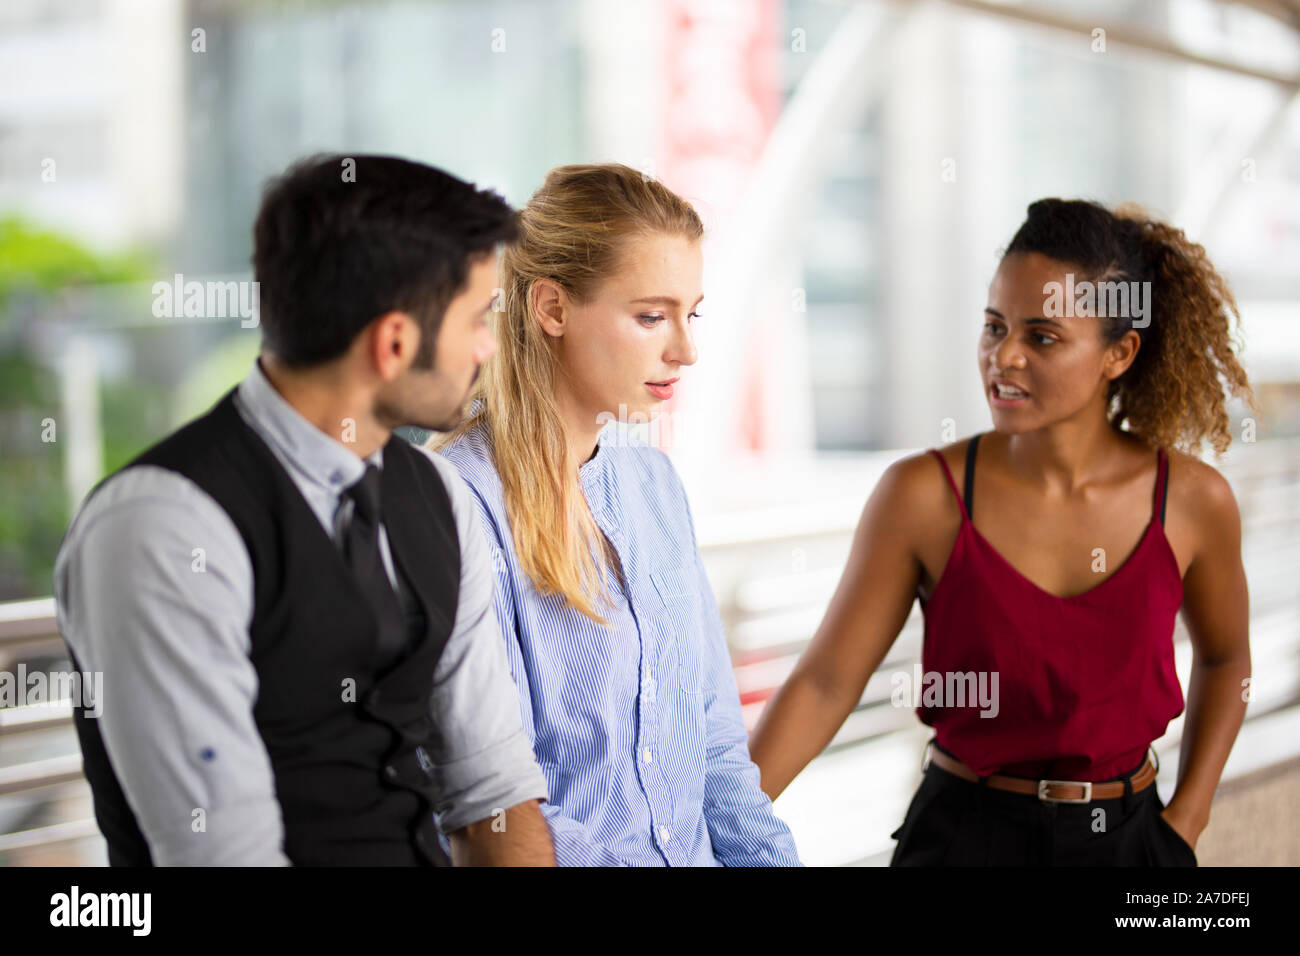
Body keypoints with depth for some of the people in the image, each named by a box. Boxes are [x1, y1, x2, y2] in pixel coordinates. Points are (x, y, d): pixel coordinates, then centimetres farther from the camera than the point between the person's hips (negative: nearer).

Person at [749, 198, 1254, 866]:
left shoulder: (1193, 502, -8)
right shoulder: (923, 497, -13)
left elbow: (1224, 659, 10)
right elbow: (826, 681, -10)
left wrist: (1184, 823, 3)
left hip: (1127, 839, 2)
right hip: (964, 836, -1)